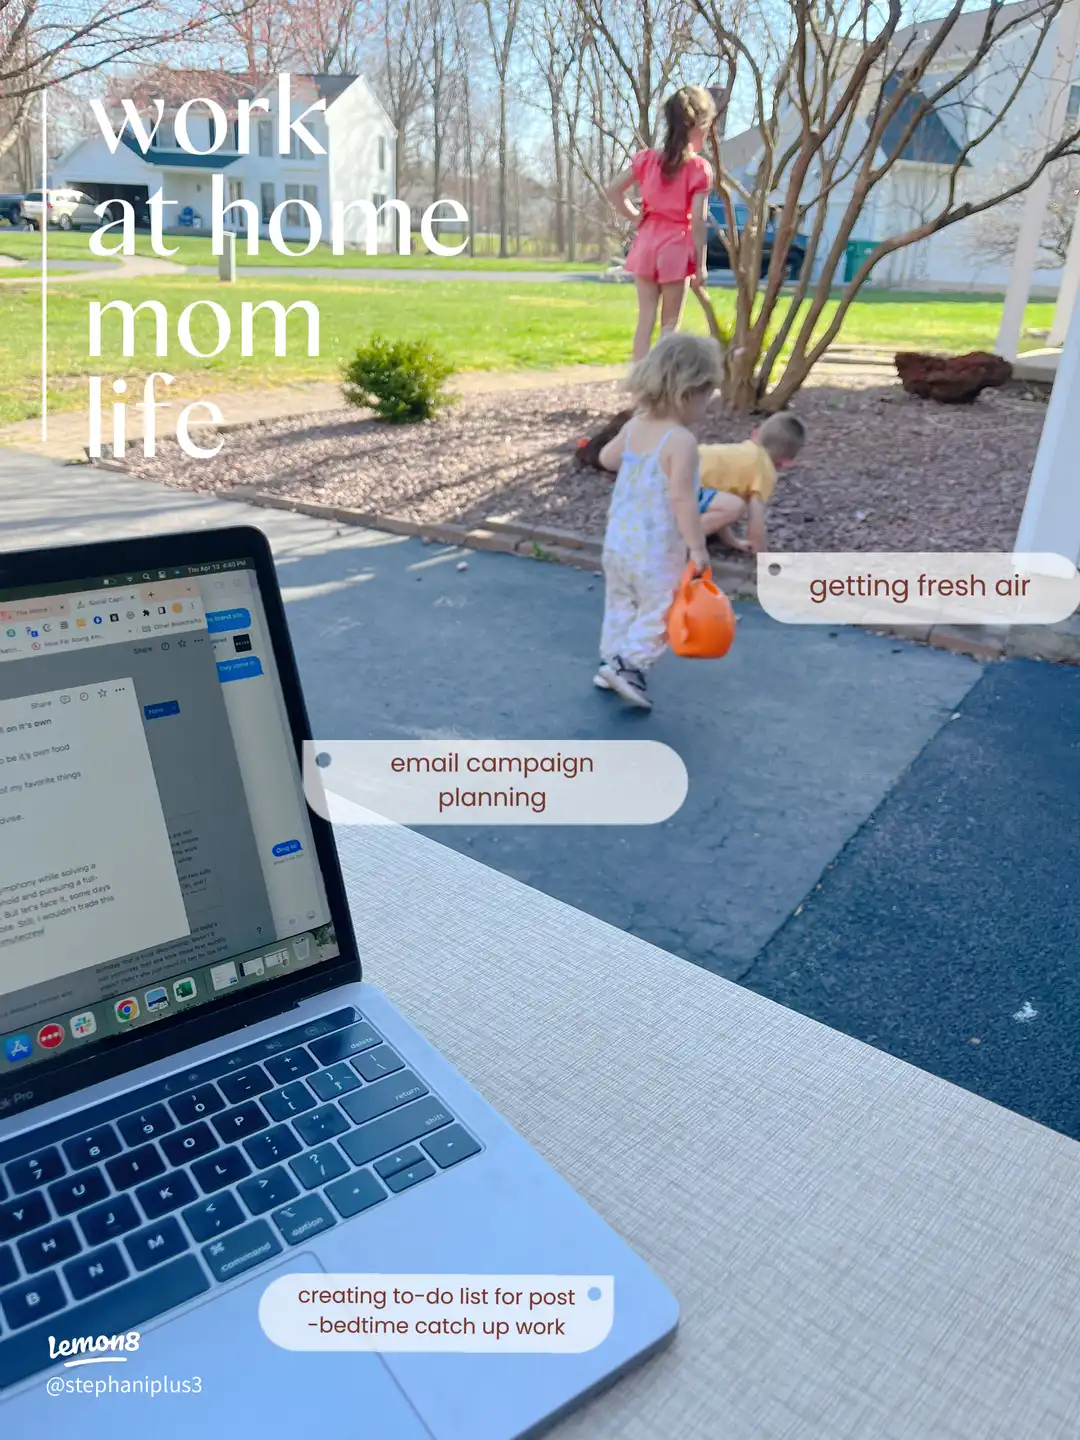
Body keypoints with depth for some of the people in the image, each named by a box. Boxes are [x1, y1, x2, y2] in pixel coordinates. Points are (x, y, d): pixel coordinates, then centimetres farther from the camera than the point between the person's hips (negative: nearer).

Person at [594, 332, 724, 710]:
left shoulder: (635, 426, 1)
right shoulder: (681, 441, -22)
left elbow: (607, 458, 18)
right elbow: (682, 500, -25)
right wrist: (698, 547, -19)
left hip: (617, 540, 8)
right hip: (656, 551, -8)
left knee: (621, 606, 21)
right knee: (662, 612, 7)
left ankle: (611, 662, 28)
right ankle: (627, 663, -1)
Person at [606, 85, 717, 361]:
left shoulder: (647, 158, 3)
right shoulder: (700, 168, -9)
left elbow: (613, 190, 2)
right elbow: (698, 221, -12)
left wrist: (635, 217, 8)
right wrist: (700, 264, -6)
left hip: (646, 244, 4)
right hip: (676, 247, -4)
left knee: (645, 320, 9)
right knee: (670, 324, 6)